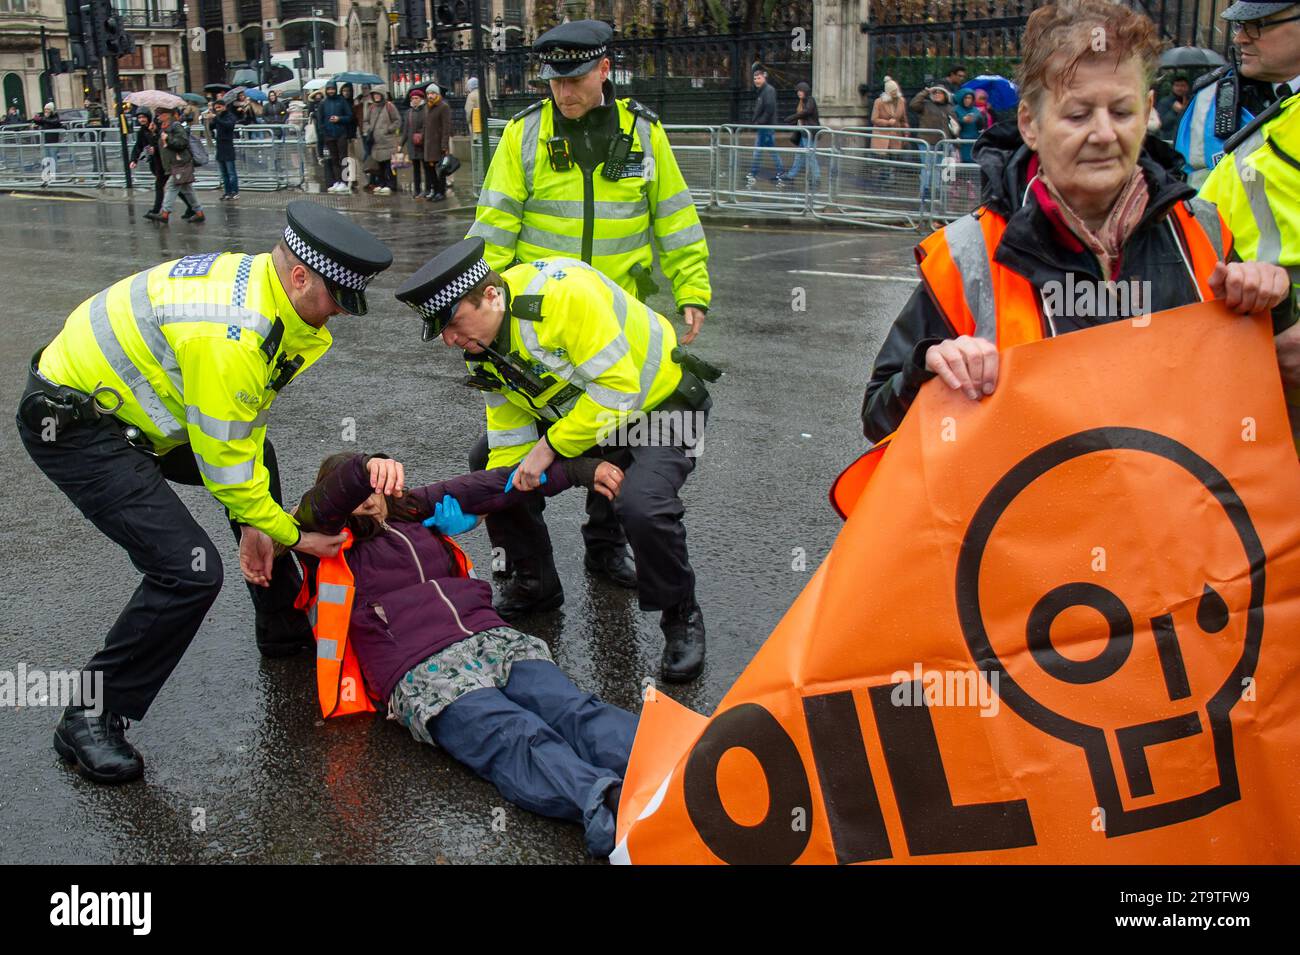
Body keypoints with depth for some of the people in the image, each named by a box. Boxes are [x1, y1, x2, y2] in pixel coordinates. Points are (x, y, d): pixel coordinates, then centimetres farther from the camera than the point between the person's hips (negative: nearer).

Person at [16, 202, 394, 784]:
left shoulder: (256, 280, -3)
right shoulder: (228, 334, -33)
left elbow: (244, 426, 3)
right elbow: (223, 464, -24)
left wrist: (255, 525, 1)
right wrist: (293, 535, -10)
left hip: (114, 395, 11)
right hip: (70, 426, -11)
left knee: (259, 460, 23)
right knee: (189, 571, -19)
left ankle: (284, 629, 38)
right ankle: (89, 722, 0)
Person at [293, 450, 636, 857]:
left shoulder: (416, 510, 31)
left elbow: (495, 486, 32)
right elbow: (317, 510, -4)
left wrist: (579, 469, 31)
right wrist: (366, 468, -26)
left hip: (493, 639, 5)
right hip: (421, 672, -4)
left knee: (575, 709, -25)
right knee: (521, 740, -32)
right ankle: (609, 807, -57)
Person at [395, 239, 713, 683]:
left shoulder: (564, 293, -34)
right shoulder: (480, 338, -7)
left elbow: (617, 389, -33)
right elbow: (509, 426, -4)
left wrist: (551, 447, -27)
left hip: (661, 405, -8)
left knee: (642, 506, -32)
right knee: (487, 459, 1)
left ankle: (682, 618, -3)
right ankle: (536, 584, 20)